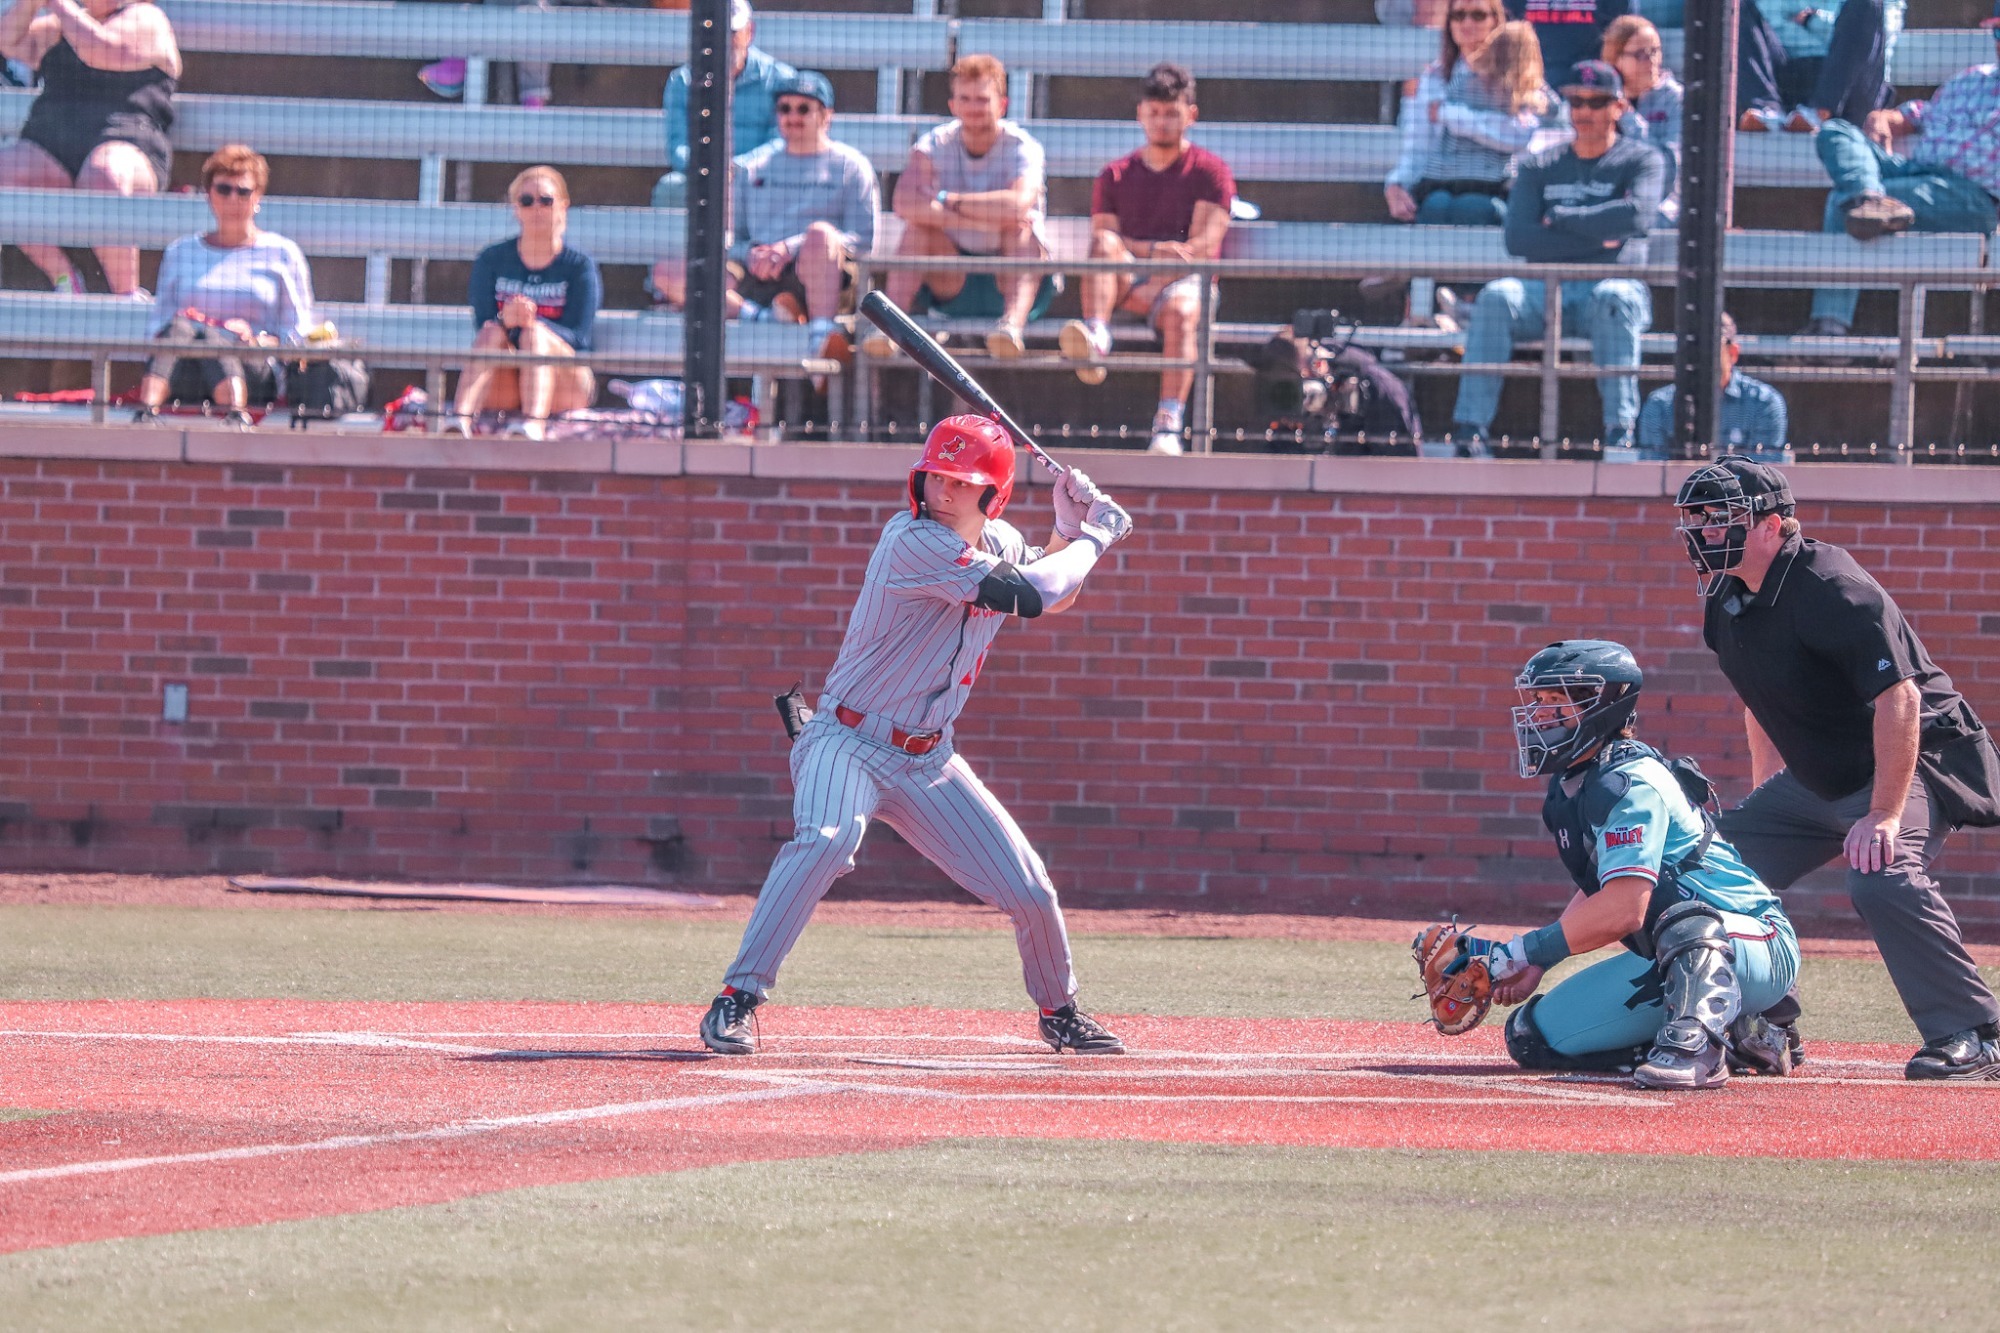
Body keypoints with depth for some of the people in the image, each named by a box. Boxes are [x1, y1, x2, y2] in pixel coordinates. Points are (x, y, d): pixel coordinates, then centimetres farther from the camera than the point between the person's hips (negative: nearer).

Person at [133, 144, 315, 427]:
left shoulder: (282, 253, 19)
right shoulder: (180, 252, 26)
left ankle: (237, 415, -66)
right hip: (185, 379, 2)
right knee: (182, 324, -33)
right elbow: (159, 321, 21)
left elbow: (298, 332, 13)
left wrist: (259, 341, -8)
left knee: (212, 334, -36)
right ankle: (146, 411, -60)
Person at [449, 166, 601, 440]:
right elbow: (483, 323, -3)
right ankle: (461, 418, -52)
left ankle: (534, 424, -57)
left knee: (534, 334, -30)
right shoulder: (492, 260, 9)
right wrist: (505, 320, -27)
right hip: (502, 387, 2)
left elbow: (577, 338, -9)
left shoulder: (580, 266, 3)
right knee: (493, 331, -26)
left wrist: (534, 322, -28)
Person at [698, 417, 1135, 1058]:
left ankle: (1059, 1011, 32)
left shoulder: (1000, 543, 3)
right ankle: (736, 999, -32)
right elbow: (1030, 594, -26)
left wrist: (1068, 530, 3)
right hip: (849, 742, -7)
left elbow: (1053, 600, 22)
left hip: (929, 760, 7)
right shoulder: (914, 543, -23)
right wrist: (1096, 536, -11)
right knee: (825, 840, -37)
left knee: (1030, 891, 4)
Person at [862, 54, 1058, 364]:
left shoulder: (1022, 148, -8)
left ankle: (1013, 323, -52)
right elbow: (904, 204, -23)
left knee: (1022, 229, -30)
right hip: (952, 287, 2)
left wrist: (947, 201, -22)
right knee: (919, 226, -22)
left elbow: (1019, 205, -32)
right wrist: (985, 219, -29)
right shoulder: (933, 146, -2)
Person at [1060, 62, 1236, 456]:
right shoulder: (1116, 176, 20)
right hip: (1128, 279, 3)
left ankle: (1168, 426, -54)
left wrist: (1161, 271, -18)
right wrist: (1155, 251, -12)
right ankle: (1095, 338, -52)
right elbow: (1100, 240, 6)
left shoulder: (1210, 172, 11)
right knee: (1105, 242, -28)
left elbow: (1205, 246, -2)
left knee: (1180, 309, -37)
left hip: (1184, 280, -3)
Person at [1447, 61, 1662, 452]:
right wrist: (1597, 239, -4)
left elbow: (1637, 214, -12)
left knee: (1615, 297, -37)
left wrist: (1561, 219, -2)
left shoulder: (1641, 161, 11)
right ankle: (1471, 427, -36)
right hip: (1545, 288, 2)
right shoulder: (1540, 167, 18)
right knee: (1497, 295, -28)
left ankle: (1619, 431, -46)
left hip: (1614, 284, -2)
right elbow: (1519, 239, 3)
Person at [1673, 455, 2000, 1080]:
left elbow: (1898, 698, -31)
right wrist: (1764, 806, 16)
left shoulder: (1829, 589, -25)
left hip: (1911, 763, -10)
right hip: (1816, 778, 10)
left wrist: (1885, 815, -34)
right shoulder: (1727, 603, 3)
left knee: (1880, 878, -33)